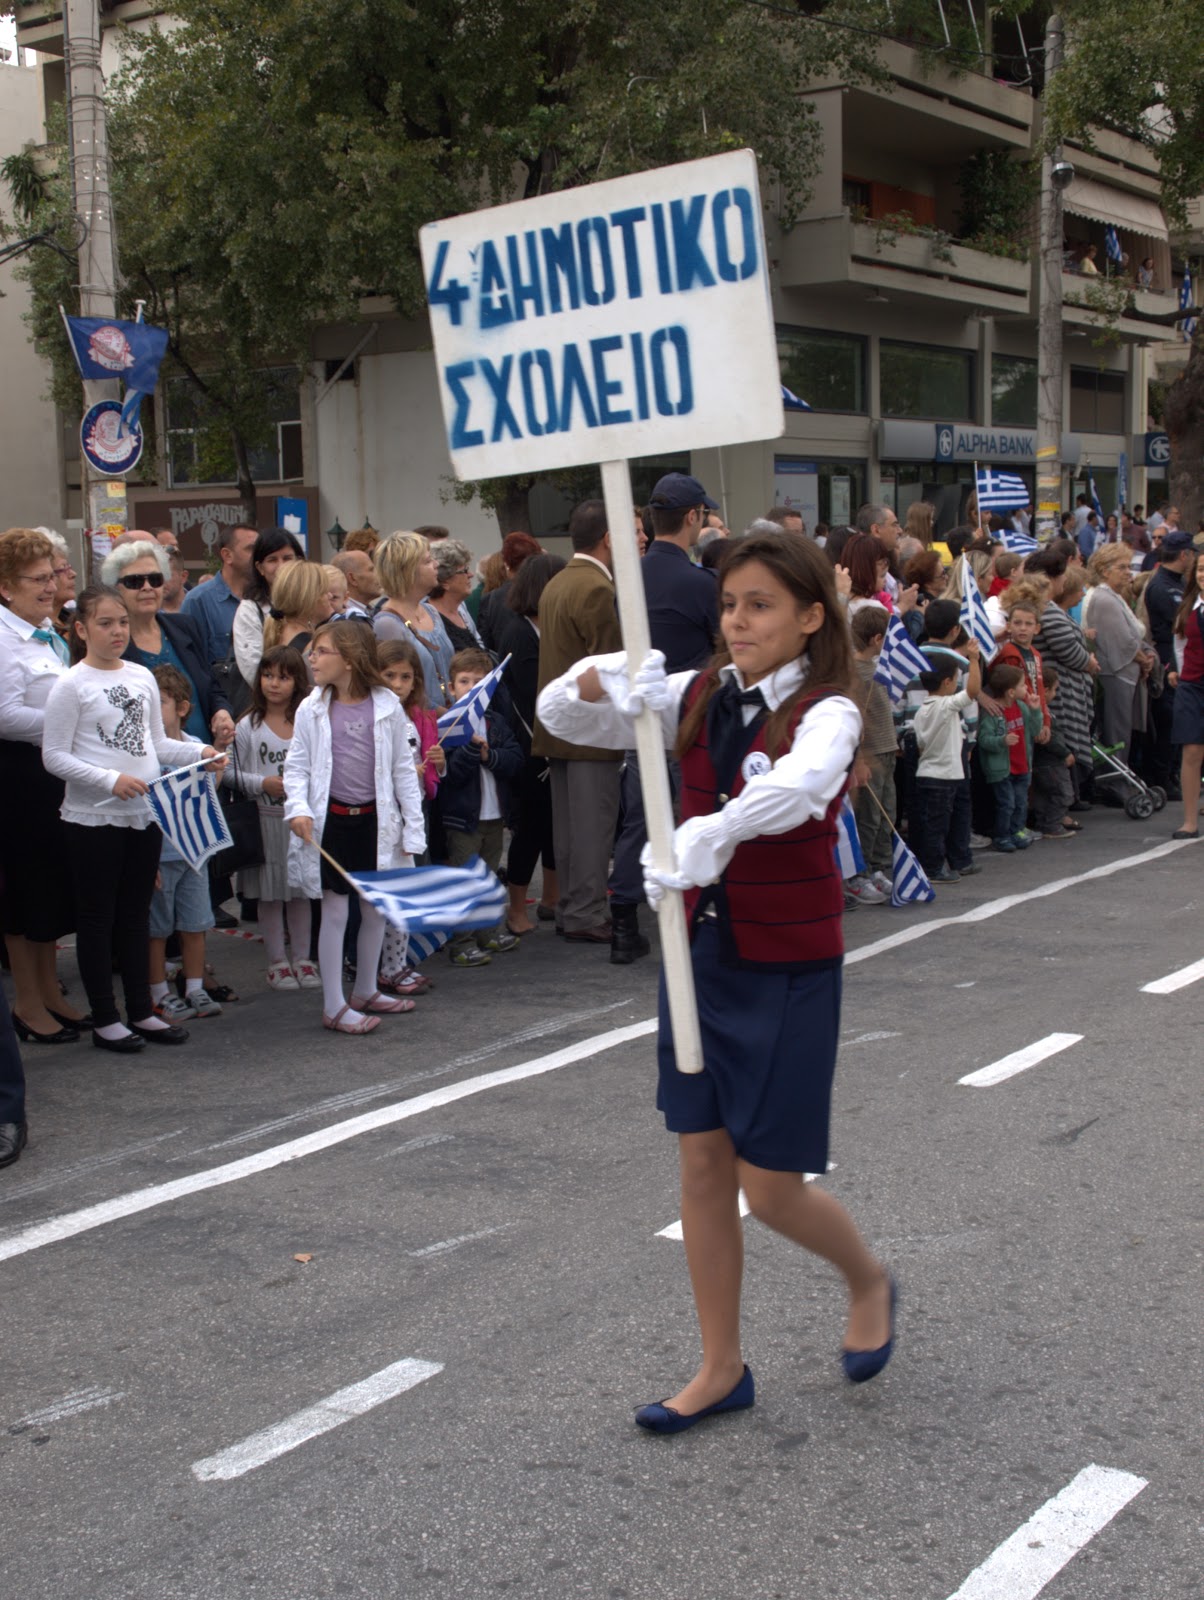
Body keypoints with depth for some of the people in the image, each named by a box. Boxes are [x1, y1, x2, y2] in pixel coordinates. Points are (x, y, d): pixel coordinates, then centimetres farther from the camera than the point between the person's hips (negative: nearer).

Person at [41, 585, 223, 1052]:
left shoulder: (142, 677, 7)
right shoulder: (72, 685, -9)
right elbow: (54, 756, -11)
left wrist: (200, 753, 0)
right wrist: (110, 780, -20)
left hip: (144, 812, 5)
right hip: (92, 817, -5)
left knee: (136, 913, 14)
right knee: (97, 916, 4)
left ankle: (141, 1010, 24)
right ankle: (104, 1019, 13)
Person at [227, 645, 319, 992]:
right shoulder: (248, 726, -2)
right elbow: (230, 772, -2)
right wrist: (263, 784, -14)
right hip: (265, 819, -1)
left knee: (301, 891, 9)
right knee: (271, 894, 6)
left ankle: (302, 959, 19)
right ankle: (277, 963, 15)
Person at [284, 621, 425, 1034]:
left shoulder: (387, 706, -2)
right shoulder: (311, 710, -2)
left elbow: (403, 769, 1)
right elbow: (296, 766, 1)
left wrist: (413, 828, -1)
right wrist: (298, 809, -17)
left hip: (375, 819, 2)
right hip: (331, 820, -1)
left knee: (376, 909, 12)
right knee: (335, 911, 1)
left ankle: (366, 992, 31)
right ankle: (334, 1007, 8)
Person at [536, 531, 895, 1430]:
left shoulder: (827, 712, -14)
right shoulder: (698, 696, 3)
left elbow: (797, 786, -37)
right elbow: (562, 718, -1)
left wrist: (711, 831, -56)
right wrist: (592, 687, -24)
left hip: (789, 968, -5)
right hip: (702, 951, 6)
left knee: (771, 1187, 1)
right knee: (703, 1165, 10)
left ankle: (869, 1282, 34)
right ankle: (722, 1370, 26)